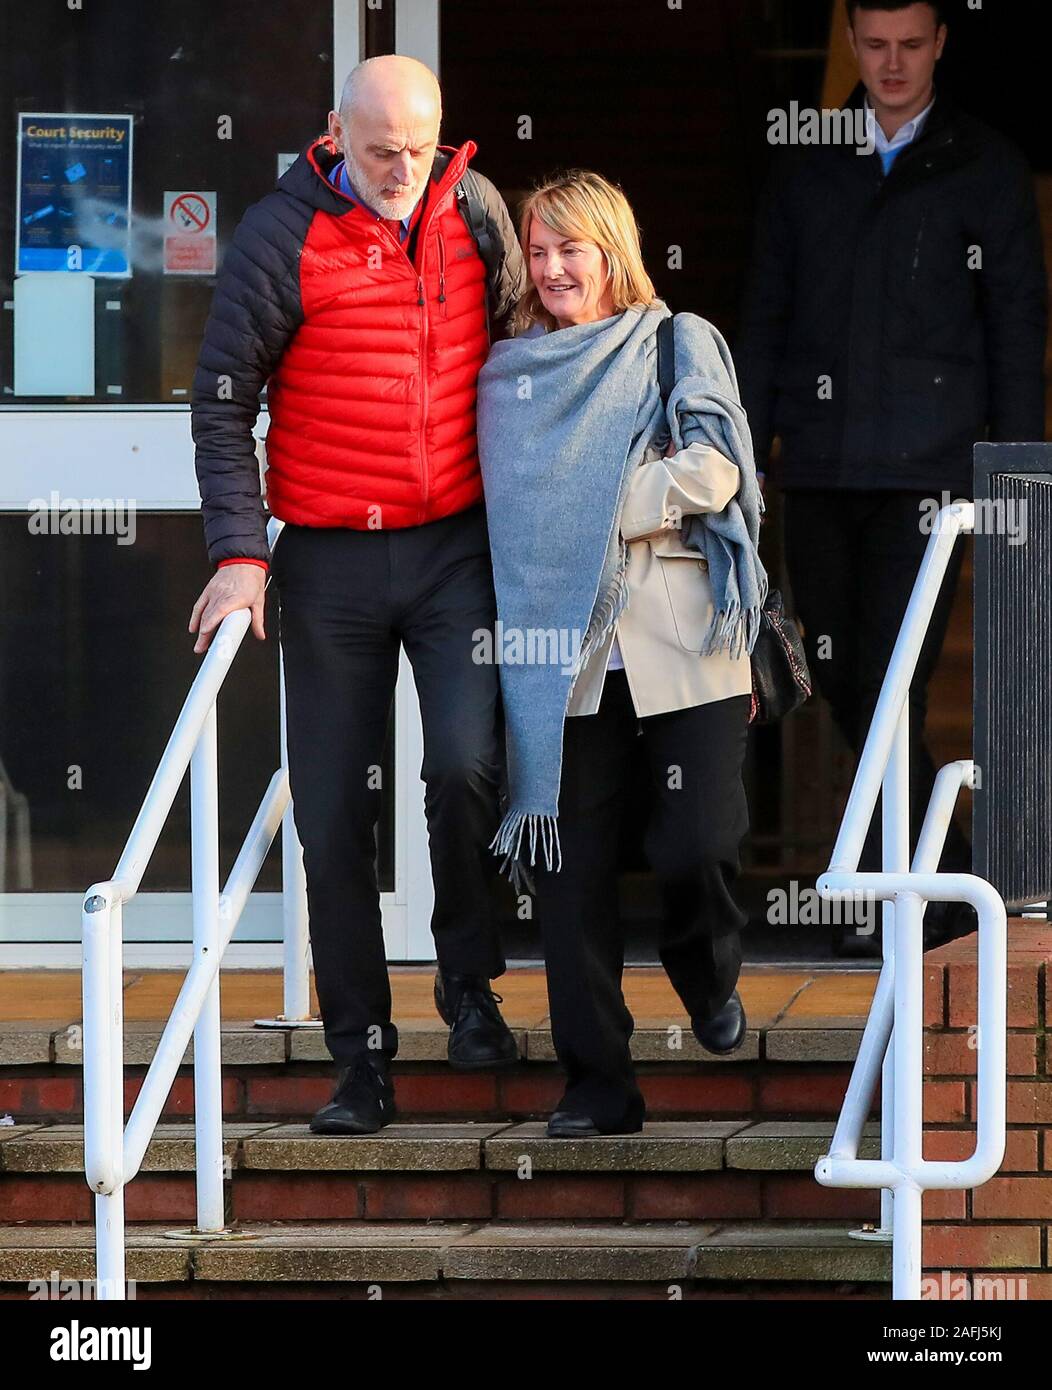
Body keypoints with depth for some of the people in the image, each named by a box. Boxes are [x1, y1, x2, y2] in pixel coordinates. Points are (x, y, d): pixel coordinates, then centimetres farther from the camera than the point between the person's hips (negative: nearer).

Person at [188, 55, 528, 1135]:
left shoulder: (474, 209, 1)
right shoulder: (281, 236, -8)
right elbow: (221, 404, -4)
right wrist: (239, 554, -12)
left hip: (455, 547, 1)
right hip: (330, 558, -1)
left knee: (466, 766, -17)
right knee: (334, 813, 2)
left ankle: (467, 983, 7)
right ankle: (360, 1057, 12)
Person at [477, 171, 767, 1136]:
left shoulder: (682, 345, 7)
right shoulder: (511, 369, 17)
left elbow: (713, 469, -5)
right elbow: (501, 504, 18)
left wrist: (593, 515, -9)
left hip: (681, 640, -2)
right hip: (564, 649, 2)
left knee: (698, 844, -10)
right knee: (572, 865, -2)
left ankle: (709, 976, 23)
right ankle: (598, 1083, 4)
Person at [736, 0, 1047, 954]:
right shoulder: (807, 167, 13)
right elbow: (767, 314, 16)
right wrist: (745, 449, 10)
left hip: (926, 464, -4)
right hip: (819, 464, 4)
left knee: (889, 684, -11)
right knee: (843, 681, 6)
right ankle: (949, 880, 21)